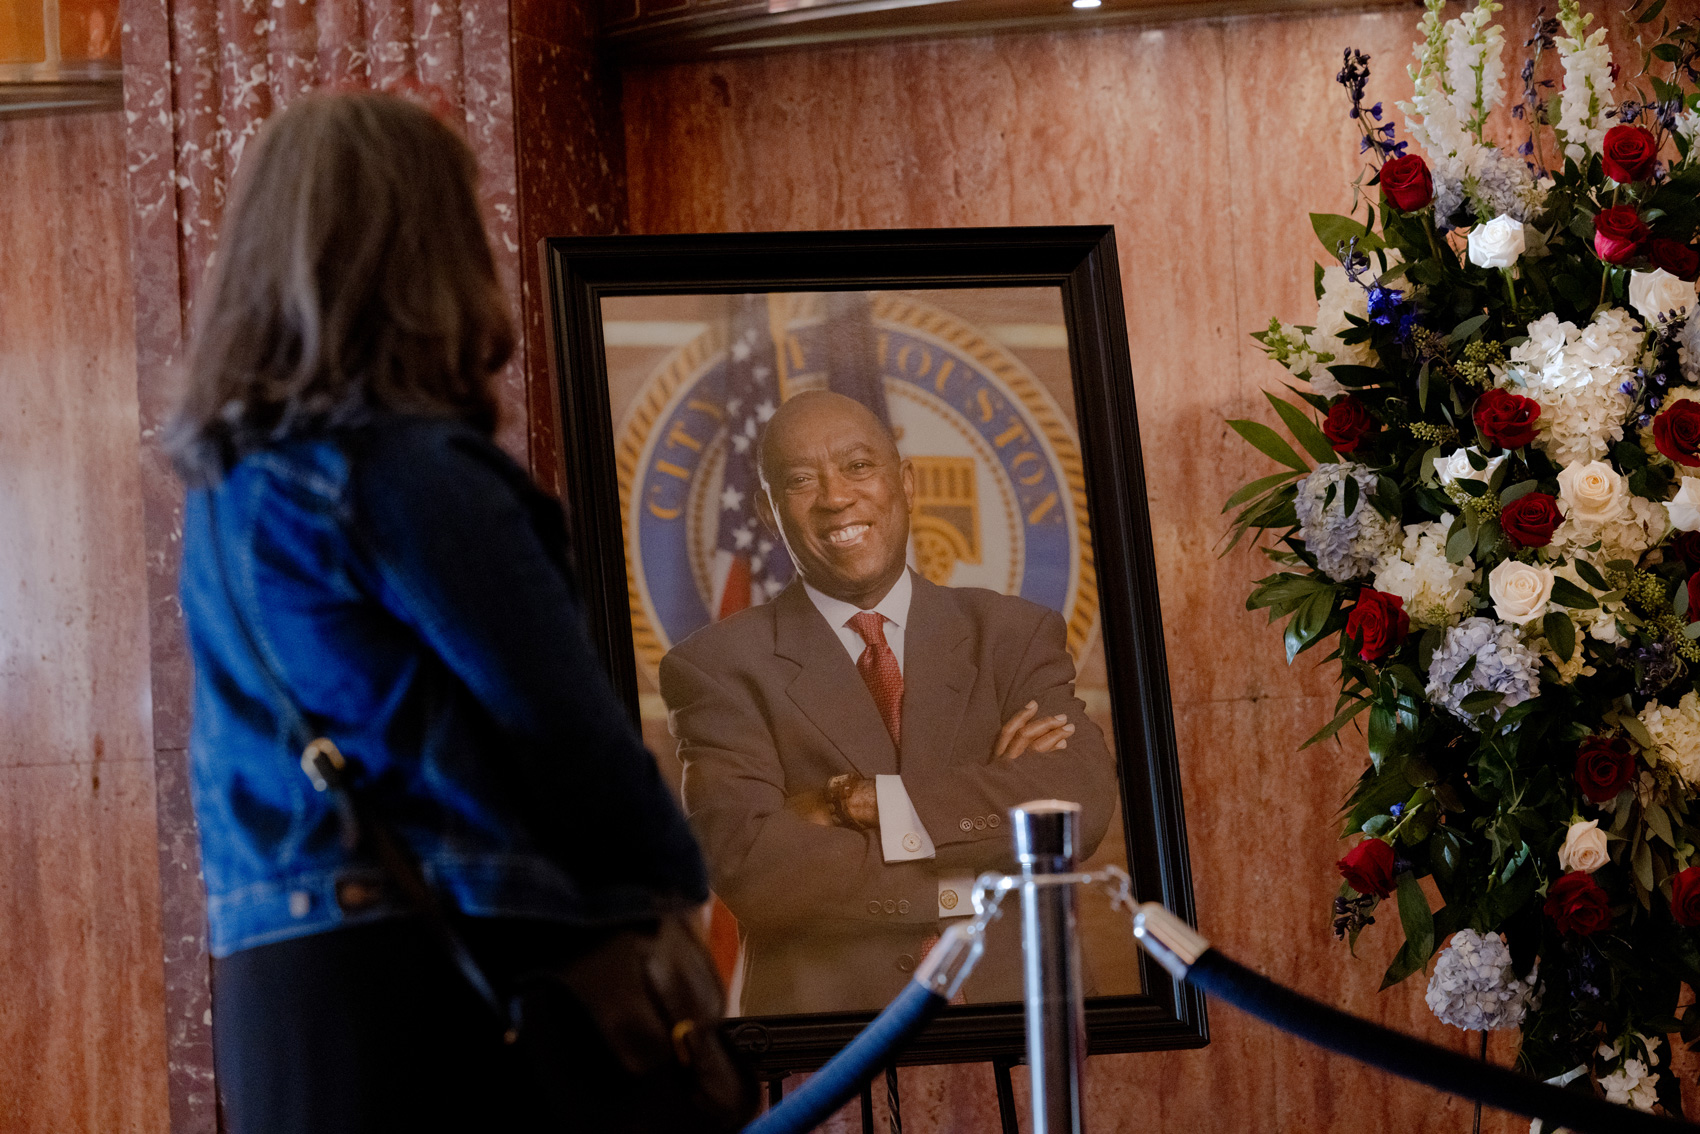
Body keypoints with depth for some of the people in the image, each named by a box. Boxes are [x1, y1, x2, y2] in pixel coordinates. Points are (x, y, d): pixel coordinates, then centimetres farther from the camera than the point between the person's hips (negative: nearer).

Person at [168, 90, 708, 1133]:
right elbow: (565, 719, -11)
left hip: (280, 984, 8)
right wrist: (673, 878, 2)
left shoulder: (228, 478, 11)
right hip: (452, 971, -8)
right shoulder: (407, 470, -14)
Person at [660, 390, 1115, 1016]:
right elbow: (743, 864, -9)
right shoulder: (718, 667, 5)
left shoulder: (1017, 635, 11)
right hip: (817, 1032, 0)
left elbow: (1081, 803, -5)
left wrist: (876, 802, -11)